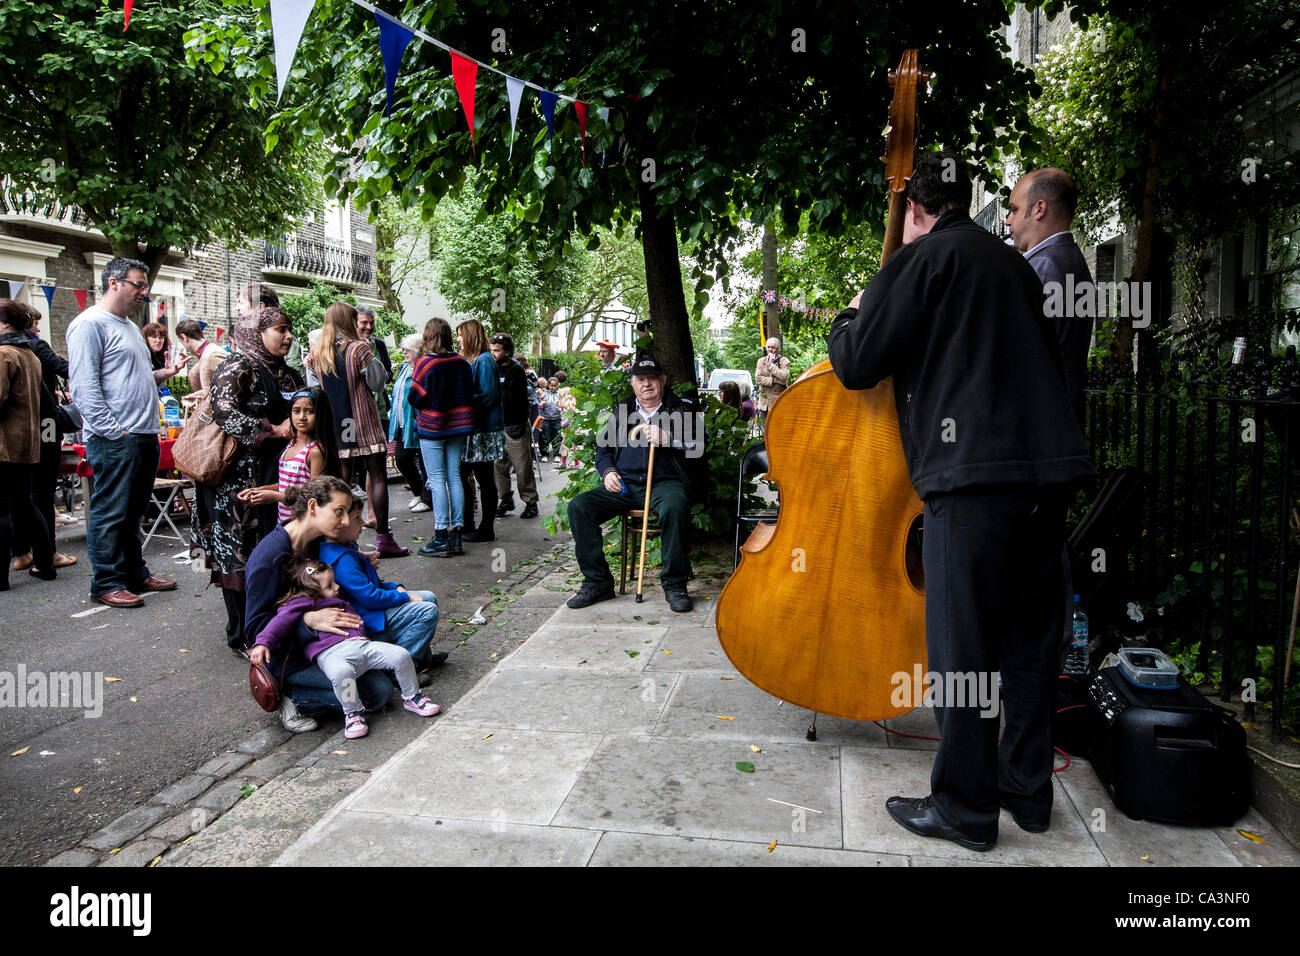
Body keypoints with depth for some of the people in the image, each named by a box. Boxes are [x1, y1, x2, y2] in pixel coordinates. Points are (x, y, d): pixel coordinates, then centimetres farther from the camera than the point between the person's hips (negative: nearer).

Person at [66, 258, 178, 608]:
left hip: (144, 436, 9)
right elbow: (83, 385, -16)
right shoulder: (90, 324, -8)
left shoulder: (130, 327, 21)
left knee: (133, 512, 15)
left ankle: (135, 573, 24)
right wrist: (113, 430, -19)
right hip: (115, 442, -9)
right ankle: (106, 583, 5)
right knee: (110, 513, -2)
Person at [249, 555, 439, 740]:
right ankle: (353, 713, -16)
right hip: (331, 652, -7)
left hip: (363, 644, 7)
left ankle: (411, 697, 10)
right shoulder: (300, 604, 10)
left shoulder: (340, 602, 36)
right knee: (341, 673, -42)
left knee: (401, 655, -12)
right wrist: (262, 643, -22)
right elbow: (280, 623, -5)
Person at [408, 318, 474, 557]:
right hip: (457, 427, 5)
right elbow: (469, 395, 8)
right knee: (454, 477, 8)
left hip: (432, 428, -5)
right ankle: (457, 534, 11)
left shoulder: (425, 363, -13)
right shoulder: (461, 363, 1)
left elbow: (416, 398, -10)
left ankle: (441, 537, -3)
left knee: (437, 480, -2)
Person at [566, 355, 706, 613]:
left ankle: (674, 584, -23)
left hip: (666, 482, -4)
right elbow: (603, 447, 24)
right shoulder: (622, 411, 21)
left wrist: (667, 439, -17)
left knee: (674, 507, -39)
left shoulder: (683, 409, 10)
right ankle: (597, 582, -9)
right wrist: (607, 471, 3)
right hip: (625, 484, 4)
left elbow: (698, 447, -1)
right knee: (578, 506, -17)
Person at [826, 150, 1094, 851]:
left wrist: (851, 317, 16)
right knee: (1029, 639, 15)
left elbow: (856, 365, -5)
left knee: (961, 644, 0)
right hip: (1044, 467, 9)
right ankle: (1027, 790, 27)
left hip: (976, 474, -8)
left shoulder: (923, 256, -1)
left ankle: (964, 808, 10)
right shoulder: (1013, 265, 22)